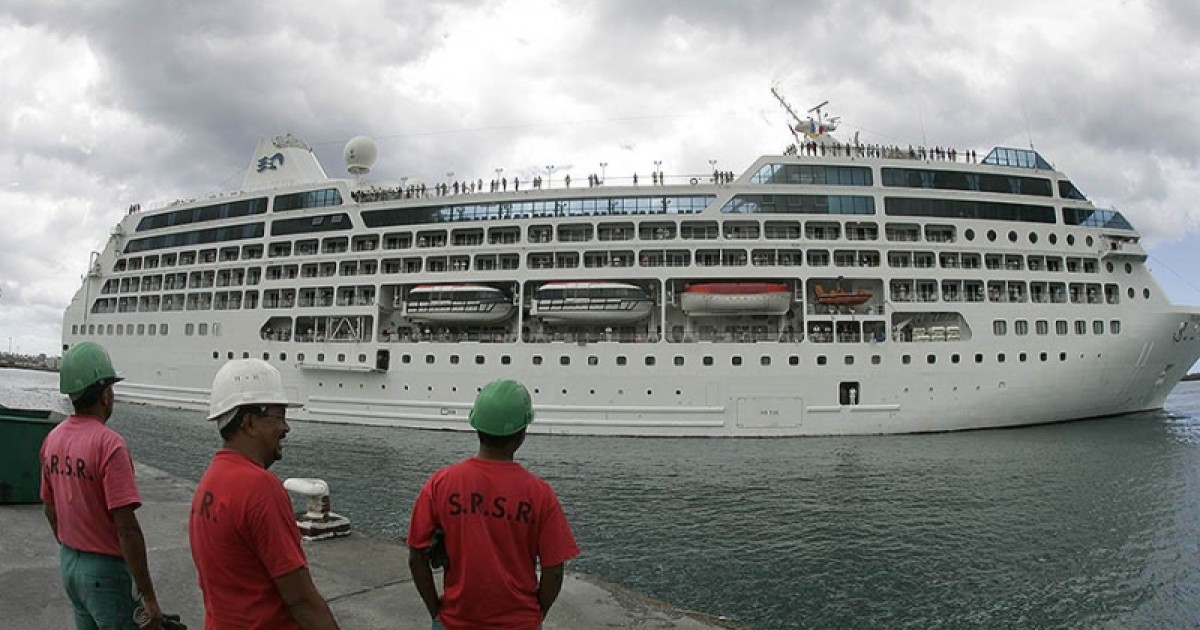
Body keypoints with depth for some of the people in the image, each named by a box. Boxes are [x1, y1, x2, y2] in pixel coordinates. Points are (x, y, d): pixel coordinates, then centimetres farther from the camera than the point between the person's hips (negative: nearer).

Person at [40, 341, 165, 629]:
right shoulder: (109, 444, -23)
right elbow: (126, 528, -25)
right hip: (105, 570, -8)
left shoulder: (52, 438, 1)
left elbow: (50, 509, 13)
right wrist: (149, 598, -21)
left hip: (68, 564, 8)